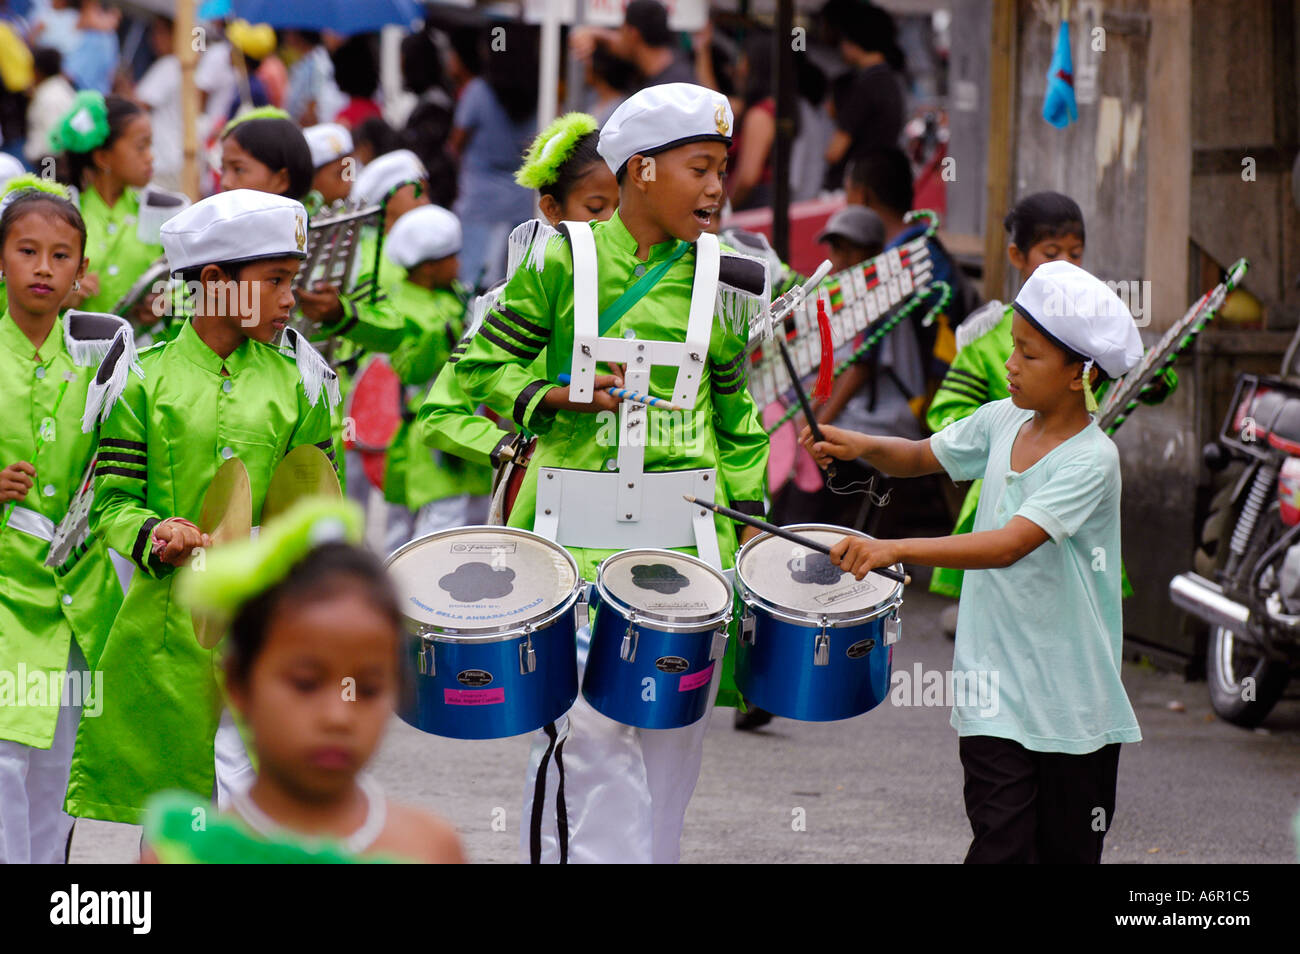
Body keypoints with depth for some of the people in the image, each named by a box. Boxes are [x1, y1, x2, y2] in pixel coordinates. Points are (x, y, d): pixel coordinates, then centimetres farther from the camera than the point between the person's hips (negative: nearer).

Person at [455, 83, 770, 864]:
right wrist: (557, 396, -12)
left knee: (675, 724, 6)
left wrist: (748, 519, 10)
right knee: (586, 724, -8)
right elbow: (484, 367, 5)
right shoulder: (560, 259, -1)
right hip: (579, 527, -3)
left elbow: (736, 412, 15)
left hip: (686, 528, 3)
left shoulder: (725, 279, 8)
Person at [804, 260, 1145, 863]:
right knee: (999, 845, -7)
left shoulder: (1090, 459, -19)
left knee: (1068, 853, 10)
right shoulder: (1003, 421, 2)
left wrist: (896, 550, -36)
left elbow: (1010, 545, -30)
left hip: (1071, 701, -4)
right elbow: (921, 457, 18)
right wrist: (862, 446, -5)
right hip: (994, 687, 4)